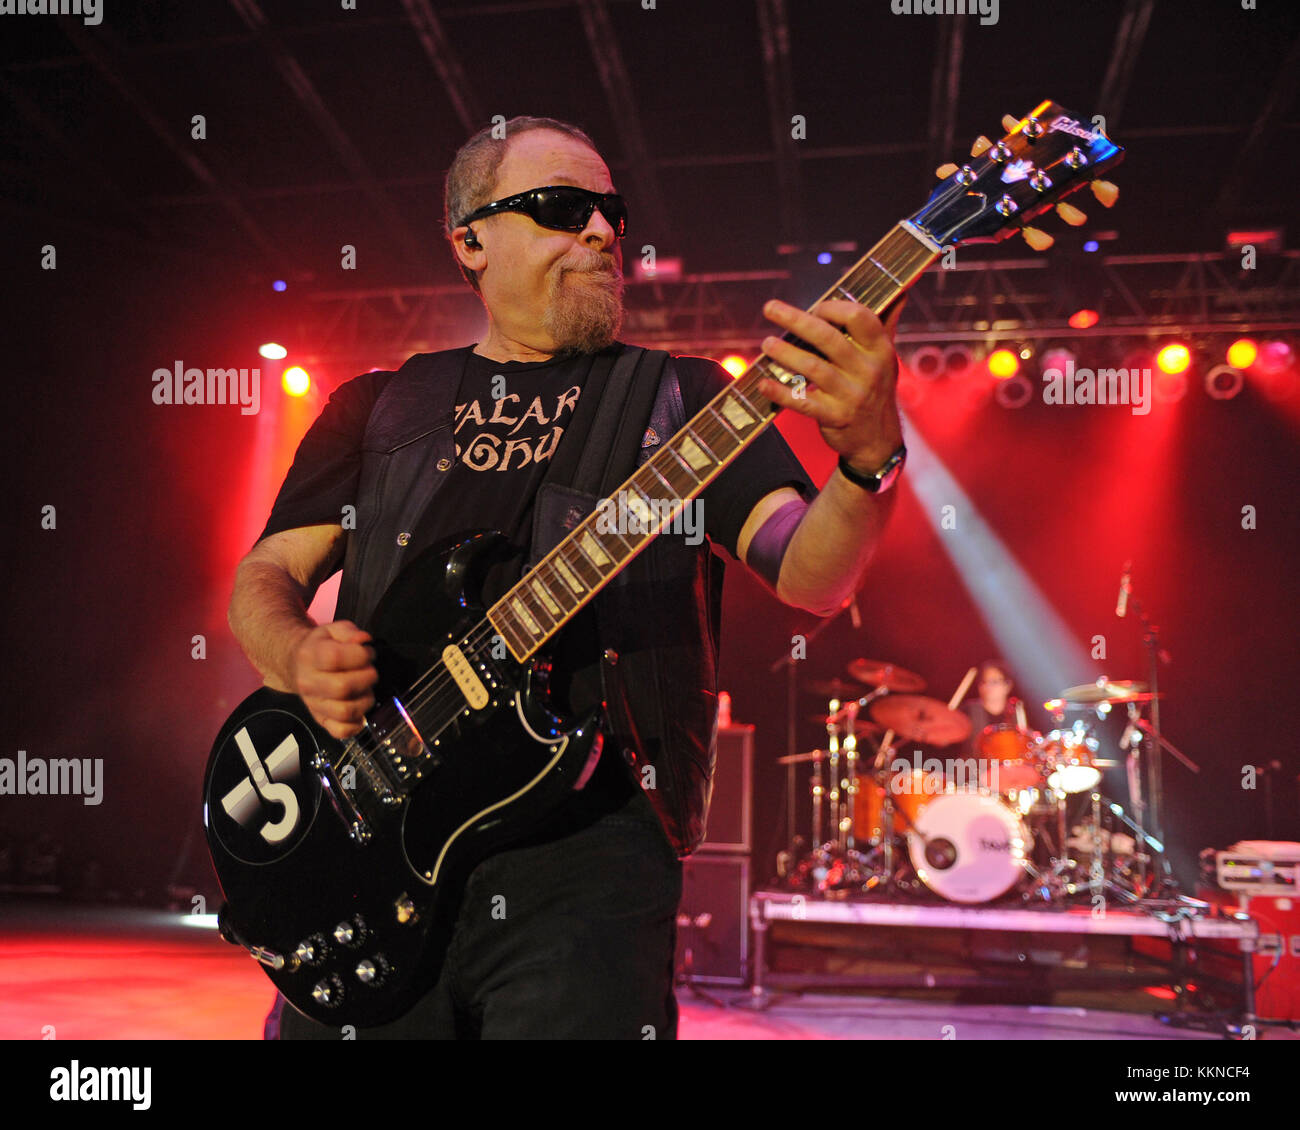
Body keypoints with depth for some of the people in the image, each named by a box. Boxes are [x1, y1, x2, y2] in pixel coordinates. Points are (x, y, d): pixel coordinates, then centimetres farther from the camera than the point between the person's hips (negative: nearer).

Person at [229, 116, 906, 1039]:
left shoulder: (680, 396, 9)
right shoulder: (375, 407, 15)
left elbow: (808, 574, -4)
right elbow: (266, 575, 15)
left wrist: (869, 460, -25)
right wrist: (304, 659, -7)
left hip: (588, 855, -2)